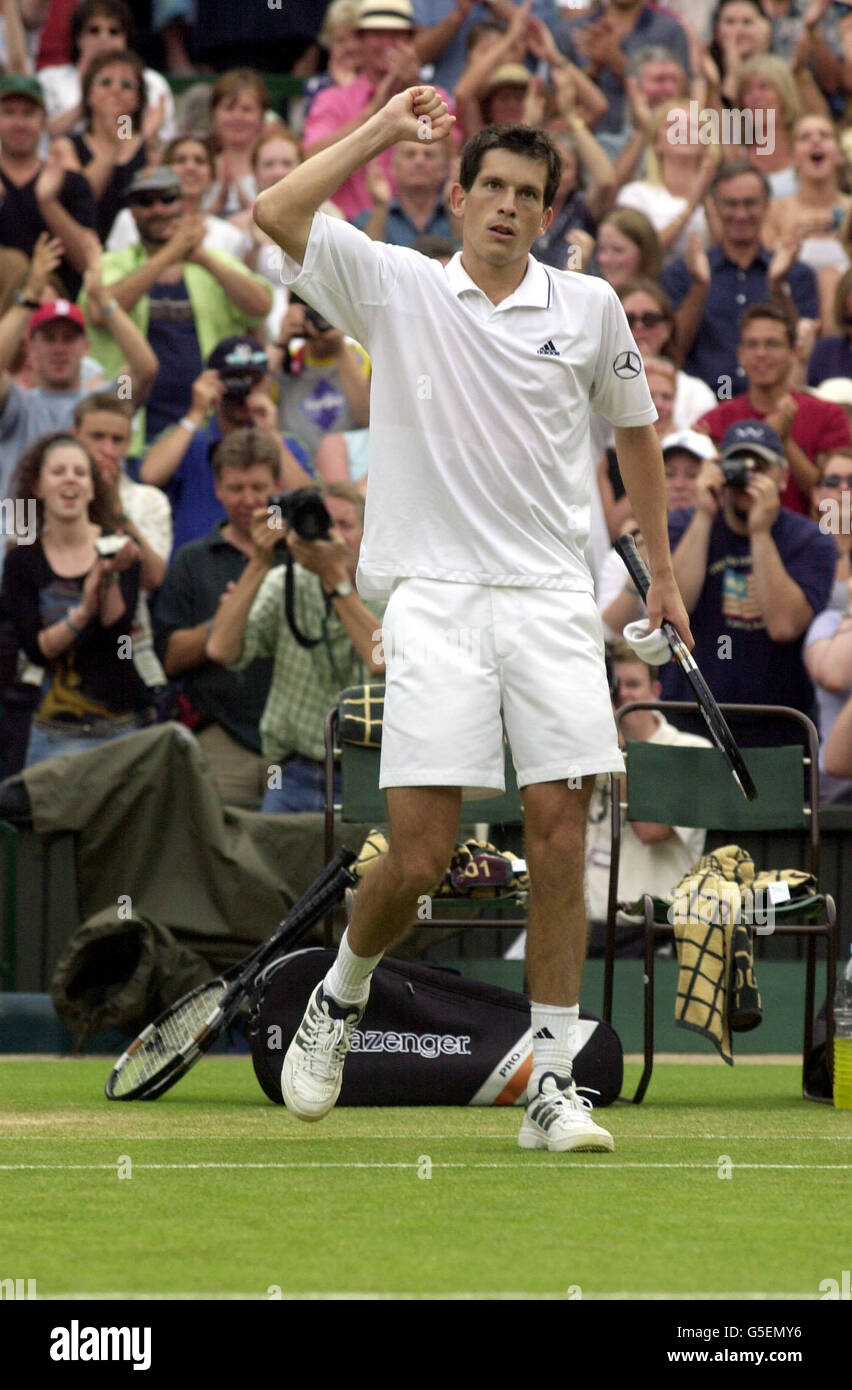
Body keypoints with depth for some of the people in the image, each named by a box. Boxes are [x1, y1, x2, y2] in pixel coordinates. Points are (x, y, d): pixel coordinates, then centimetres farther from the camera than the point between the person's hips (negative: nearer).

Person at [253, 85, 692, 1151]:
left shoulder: (589, 308, 9)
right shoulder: (397, 290, 4)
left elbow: (634, 428, 22)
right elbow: (276, 214, -8)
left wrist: (661, 568, 22)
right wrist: (384, 129, -4)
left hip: (552, 602, 2)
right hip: (434, 598, -2)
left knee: (560, 841, -6)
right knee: (419, 856, -8)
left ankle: (552, 1084, -1)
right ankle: (339, 1000, 22)